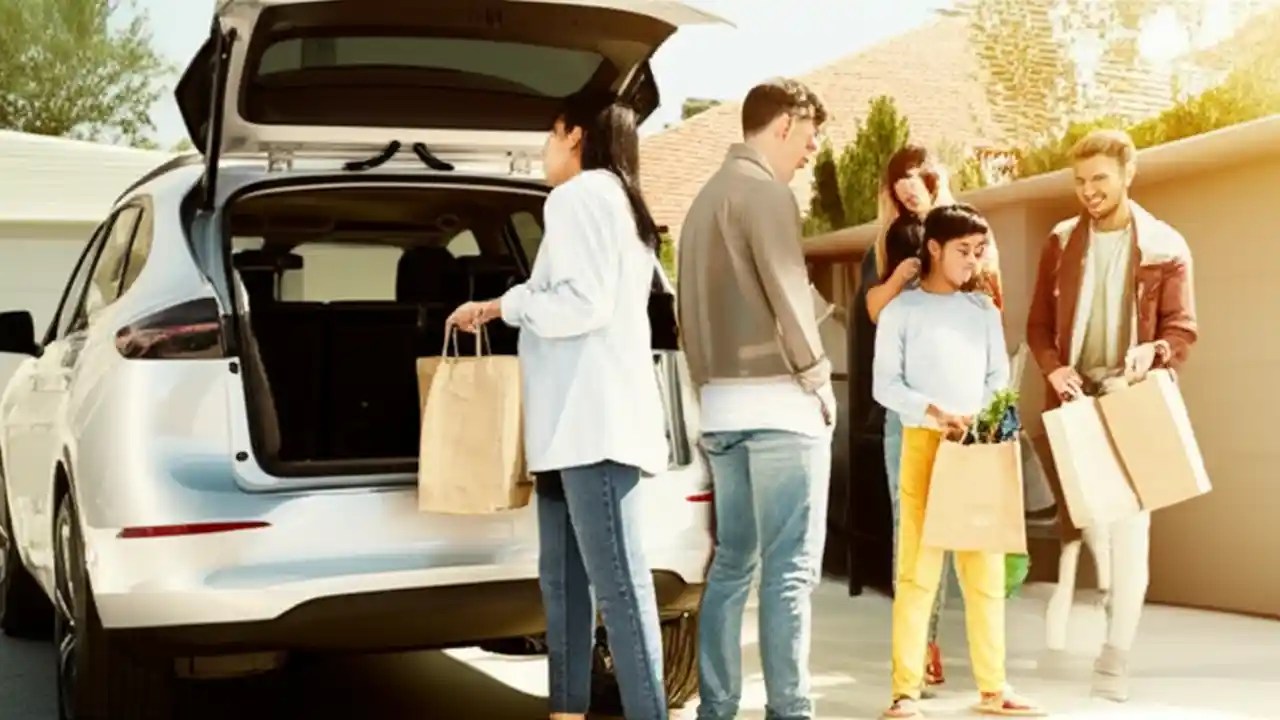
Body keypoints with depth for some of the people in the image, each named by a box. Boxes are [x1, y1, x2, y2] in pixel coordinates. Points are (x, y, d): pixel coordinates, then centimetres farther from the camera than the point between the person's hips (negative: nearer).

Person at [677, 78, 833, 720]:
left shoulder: (707, 197, 19)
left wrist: (710, 385, 18)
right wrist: (818, 379, -5)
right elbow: (786, 294, -15)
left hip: (722, 404, 9)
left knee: (732, 563, 12)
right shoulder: (765, 190, -9)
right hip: (776, 401, -9)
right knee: (789, 570, -6)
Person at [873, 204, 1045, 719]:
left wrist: (982, 419, -8)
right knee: (918, 570, -4)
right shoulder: (901, 310, 1)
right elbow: (885, 385, -5)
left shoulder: (984, 310, 13)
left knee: (986, 571, 5)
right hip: (924, 444, -4)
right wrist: (935, 412, -18)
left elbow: (999, 380, 12)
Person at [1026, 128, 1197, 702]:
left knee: (1129, 524, -3)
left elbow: (1182, 331, -2)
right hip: (1074, 398, 2)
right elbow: (1039, 323, 8)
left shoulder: (1165, 247, 0)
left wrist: (1154, 351, -24)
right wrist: (1053, 368, -11)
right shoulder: (1061, 243, 8)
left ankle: (1116, 652, 2)